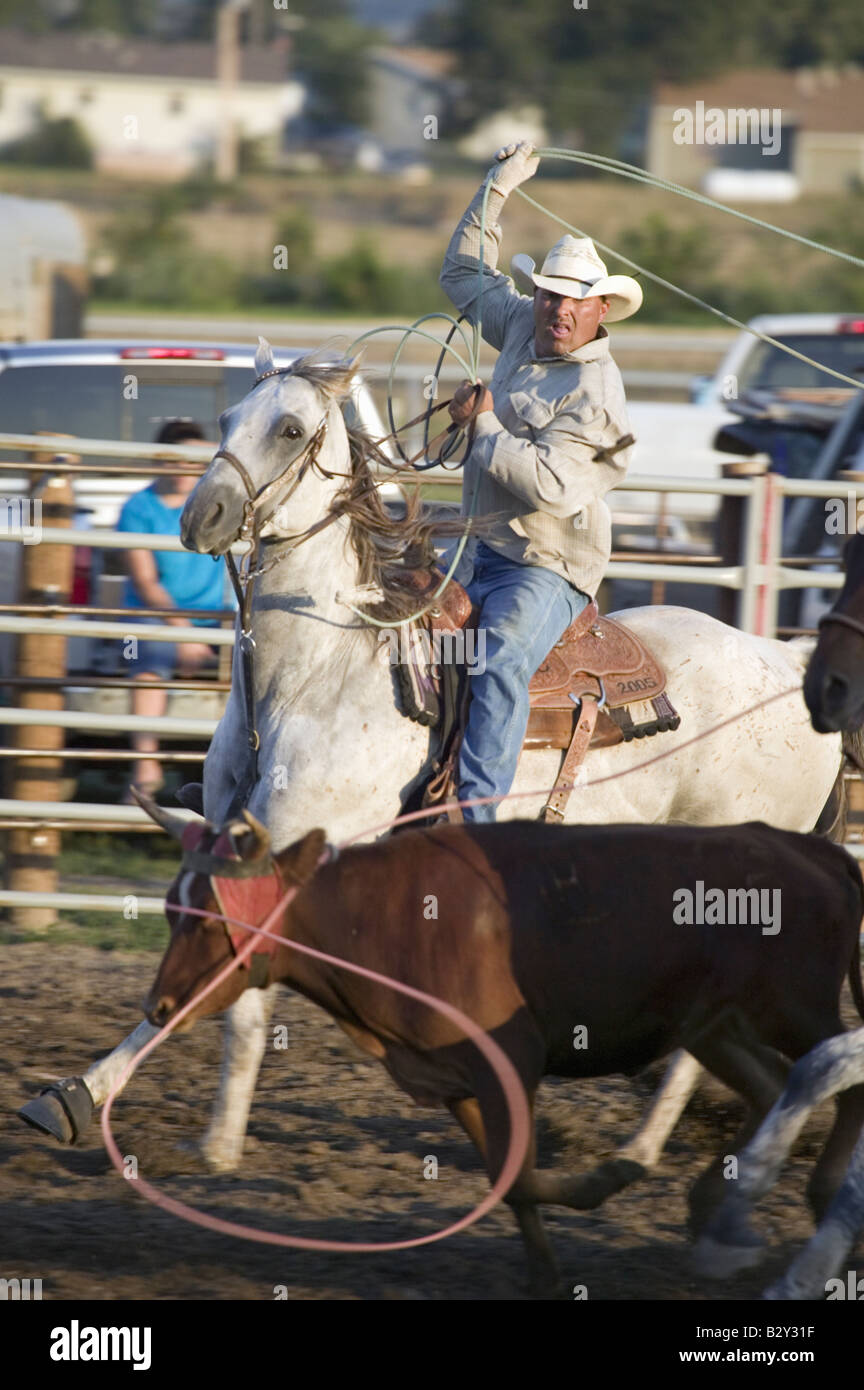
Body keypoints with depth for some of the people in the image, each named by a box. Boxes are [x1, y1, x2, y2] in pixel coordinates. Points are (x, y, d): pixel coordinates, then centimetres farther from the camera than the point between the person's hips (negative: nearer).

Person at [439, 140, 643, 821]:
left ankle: (475, 820, -42)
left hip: (546, 569, -9)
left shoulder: (594, 392, -16)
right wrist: (497, 190, 19)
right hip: (480, 553, 9)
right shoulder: (524, 329, 8)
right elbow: (466, 273, 26)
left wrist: (484, 421, -14)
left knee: (500, 660, -32)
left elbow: (546, 483, -25)